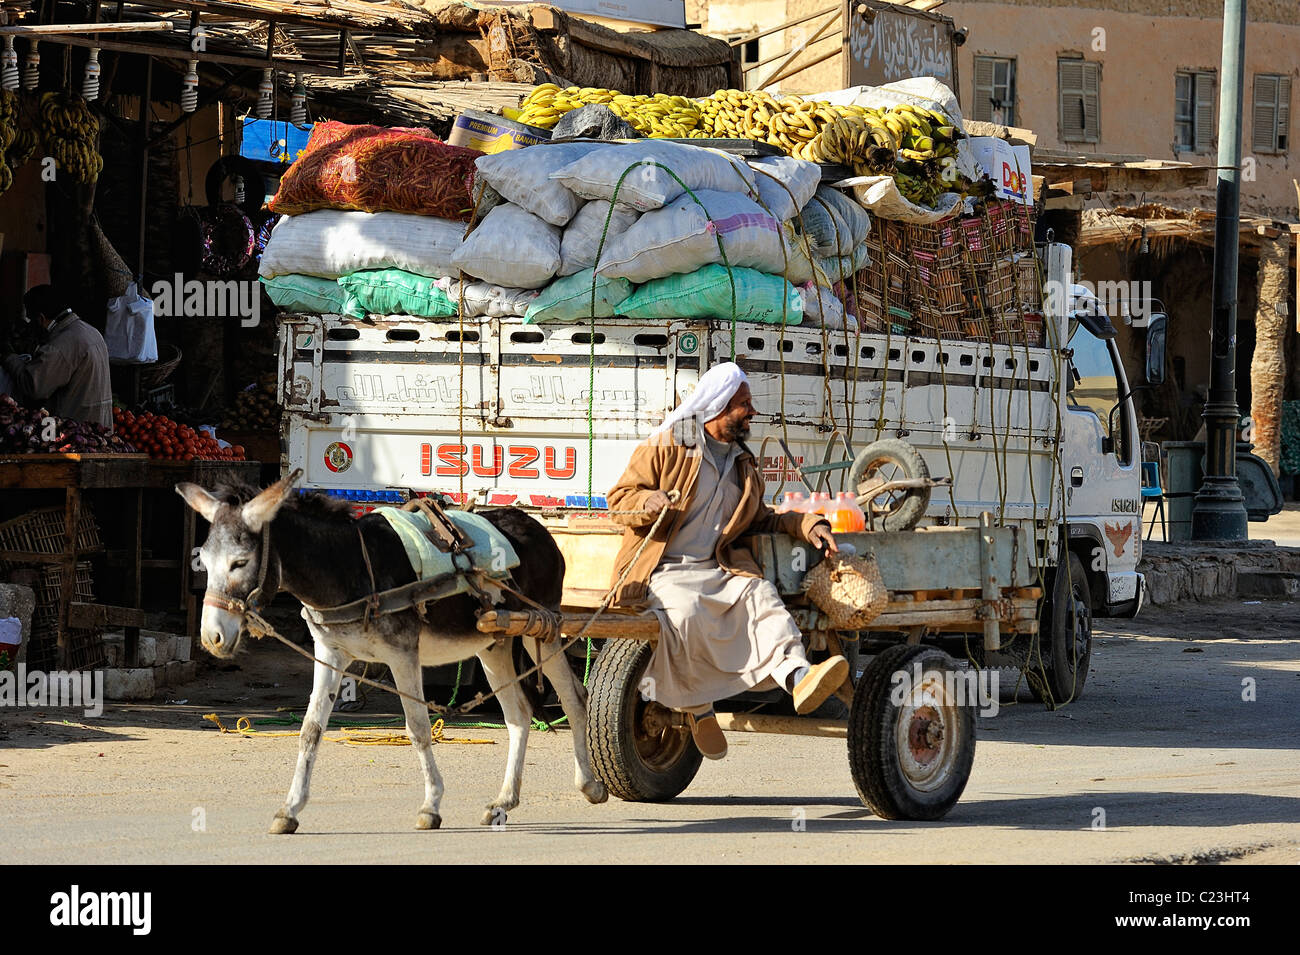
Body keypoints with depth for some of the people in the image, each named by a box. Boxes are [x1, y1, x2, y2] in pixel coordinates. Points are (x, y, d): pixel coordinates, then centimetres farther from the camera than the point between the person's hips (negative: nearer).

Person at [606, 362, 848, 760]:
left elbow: (760, 519, 31)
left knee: (761, 598, -27)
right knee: (687, 613, -37)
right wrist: (649, 502, -20)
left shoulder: (744, 464, 24)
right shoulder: (664, 448, 4)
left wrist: (806, 525, 14)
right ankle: (698, 707, -23)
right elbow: (620, 498, 3)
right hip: (666, 572, -5)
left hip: (721, 571, 5)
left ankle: (796, 676, -50)